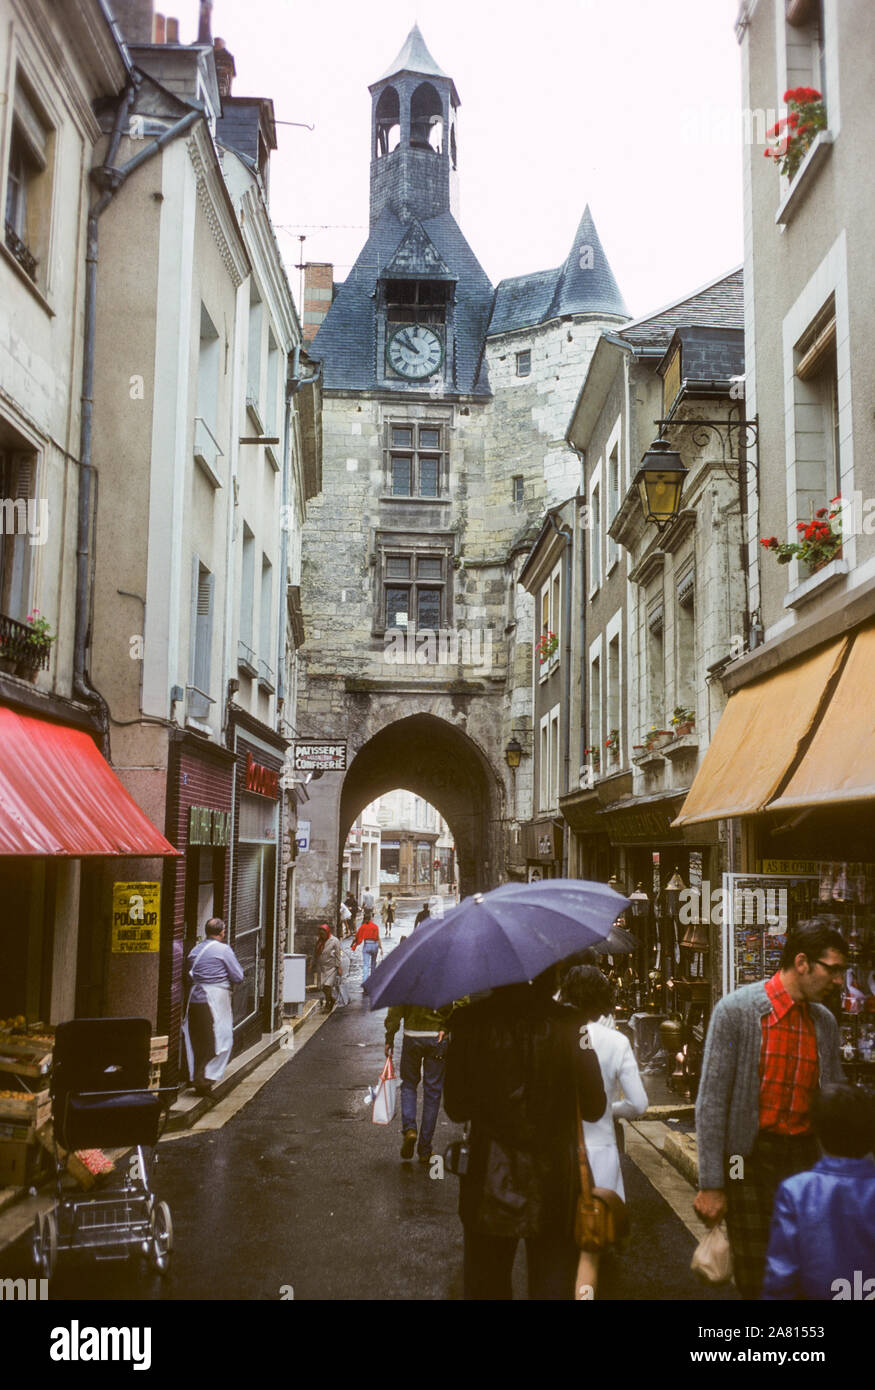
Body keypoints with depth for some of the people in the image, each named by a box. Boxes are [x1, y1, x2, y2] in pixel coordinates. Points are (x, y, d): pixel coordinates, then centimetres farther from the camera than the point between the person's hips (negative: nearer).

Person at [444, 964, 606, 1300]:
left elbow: (456, 1109, -5)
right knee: (553, 1285, 14)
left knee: (485, 1286, 17)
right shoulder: (567, 1023, -11)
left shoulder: (469, 1021, -10)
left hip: (489, 1182, 0)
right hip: (554, 1181, 0)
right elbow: (593, 1107, -7)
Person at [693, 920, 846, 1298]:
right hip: (750, 1159, -4)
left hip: (806, 1157, 5)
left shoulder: (825, 1022, 7)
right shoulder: (737, 1010, -10)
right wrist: (711, 1184, -11)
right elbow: (711, 1100, -9)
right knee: (755, 1278, 3)